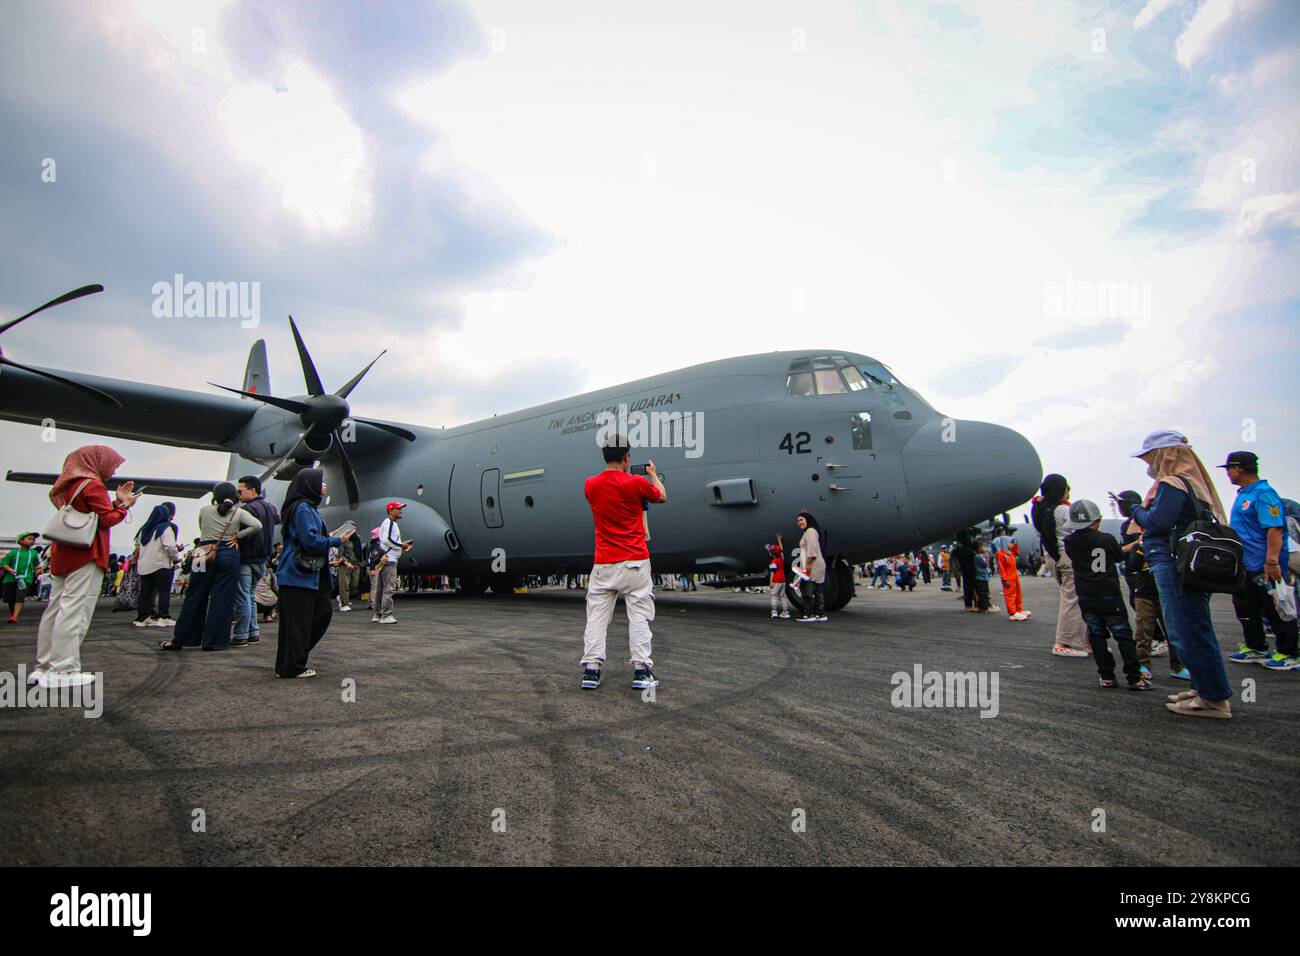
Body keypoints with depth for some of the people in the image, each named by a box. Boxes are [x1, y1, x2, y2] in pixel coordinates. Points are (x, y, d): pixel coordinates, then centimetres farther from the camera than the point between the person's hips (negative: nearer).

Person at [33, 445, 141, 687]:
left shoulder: (71, 485, 19)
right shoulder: (93, 485, -8)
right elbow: (106, 520, -11)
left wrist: (116, 501, 14)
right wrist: (125, 506, 3)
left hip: (63, 555, 10)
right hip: (86, 556, -10)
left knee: (56, 608, 10)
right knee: (75, 610, -11)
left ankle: (44, 667, 14)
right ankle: (63, 670, -14)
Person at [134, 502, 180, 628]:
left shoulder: (145, 528, 12)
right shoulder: (166, 528, -11)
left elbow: (138, 543, 16)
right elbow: (170, 547, -18)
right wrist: (177, 558, -4)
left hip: (143, 566, 7)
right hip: (161, 565, -7)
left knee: (145, 592, 11)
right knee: (164, 592, -3)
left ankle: (142, 617, 14)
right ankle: (163, 617, -6)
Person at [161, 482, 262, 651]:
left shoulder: (204, 510, 5)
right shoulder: (239, 512, -1)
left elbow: (202, 529, 18)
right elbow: (257, 526, -12)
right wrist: (238, 535, -4)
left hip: (204, 555, 2)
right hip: (229, 556, -2)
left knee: (195, 598, 9)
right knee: (222, 599, 2)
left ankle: (179, 640, 15)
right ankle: (214, 641, 3)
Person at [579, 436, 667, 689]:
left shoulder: (590, 485, 1)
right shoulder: (636, 482, -9)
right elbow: (662, 497, 10)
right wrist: (653, 474, 28)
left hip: (603, 564, 3)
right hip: (635, 563, -3)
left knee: (596, 617, 7)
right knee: (639, 616, 3)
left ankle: (590, 670, 6)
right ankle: (641, 671, 4)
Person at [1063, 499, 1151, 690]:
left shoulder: (1069, 542, -4)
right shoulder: (1107, 539, -11)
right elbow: (1120, 557, 6)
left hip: (1086, 597, 3)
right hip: (1109, 595, -2)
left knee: (1097, 635, 9)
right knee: (1123, 635, 4)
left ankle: (1107, 676, 9)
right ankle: (1134, 678, 4)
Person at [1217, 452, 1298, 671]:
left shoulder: (1264, 494, -17)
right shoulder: (1243, 494, 13)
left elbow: (1275, 529, -25)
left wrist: (1271, 561, -30)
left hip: (1265, 567, -10)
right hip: (1245, 564, 10)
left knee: (1275, 610, 0)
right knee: (1246, 609, 16)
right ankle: (1255, 648, 27)